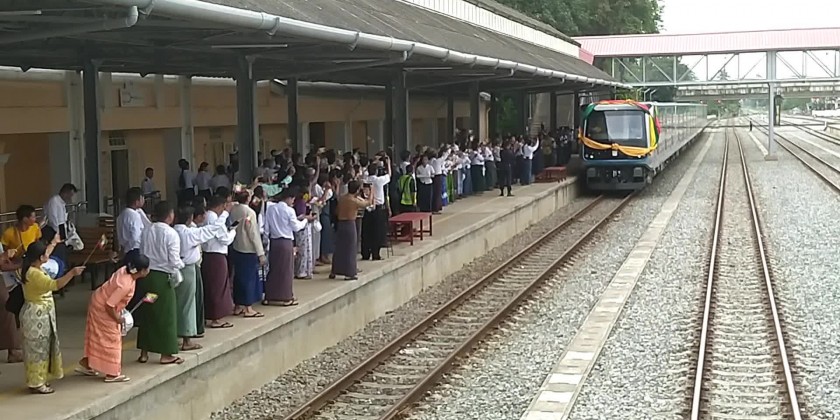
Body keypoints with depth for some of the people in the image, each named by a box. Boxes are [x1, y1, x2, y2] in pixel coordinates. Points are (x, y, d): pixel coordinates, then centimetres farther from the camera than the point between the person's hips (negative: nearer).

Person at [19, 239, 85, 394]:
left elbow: (43, 255, 26)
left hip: (39, 315, 11)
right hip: (37, 315, -11)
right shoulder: (34, 274, -26)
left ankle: (39, 379, 25)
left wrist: (54, 243, 39)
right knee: (38, 348, -3)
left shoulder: (31, 268, 5)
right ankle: (36, 384, 3)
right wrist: (72, 273, -44)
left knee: (41, 347, 17)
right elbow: (55, 285, -37)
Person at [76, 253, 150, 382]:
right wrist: (118, 318, -13)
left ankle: (86, 365, 32)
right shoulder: (126, 285, -34)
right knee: (111, 339, 2)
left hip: (98, 301, 9)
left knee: (96, 336, 20)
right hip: (103, 309, -9)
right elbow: (109, 305, -30)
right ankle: (112, 373, 12)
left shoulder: (125, 270, -9)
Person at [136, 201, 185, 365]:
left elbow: (142, 253, 5)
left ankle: (144, 352, 21)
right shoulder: (171, 234, -14)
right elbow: (174, 260, -14)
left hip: (146, 275, 6)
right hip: (162, 277, -5)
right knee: (165, 315, 6)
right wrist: (178, 269, 5)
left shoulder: (146, 231, 2)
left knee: (146, 313, 14)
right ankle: (166, 354, 12)